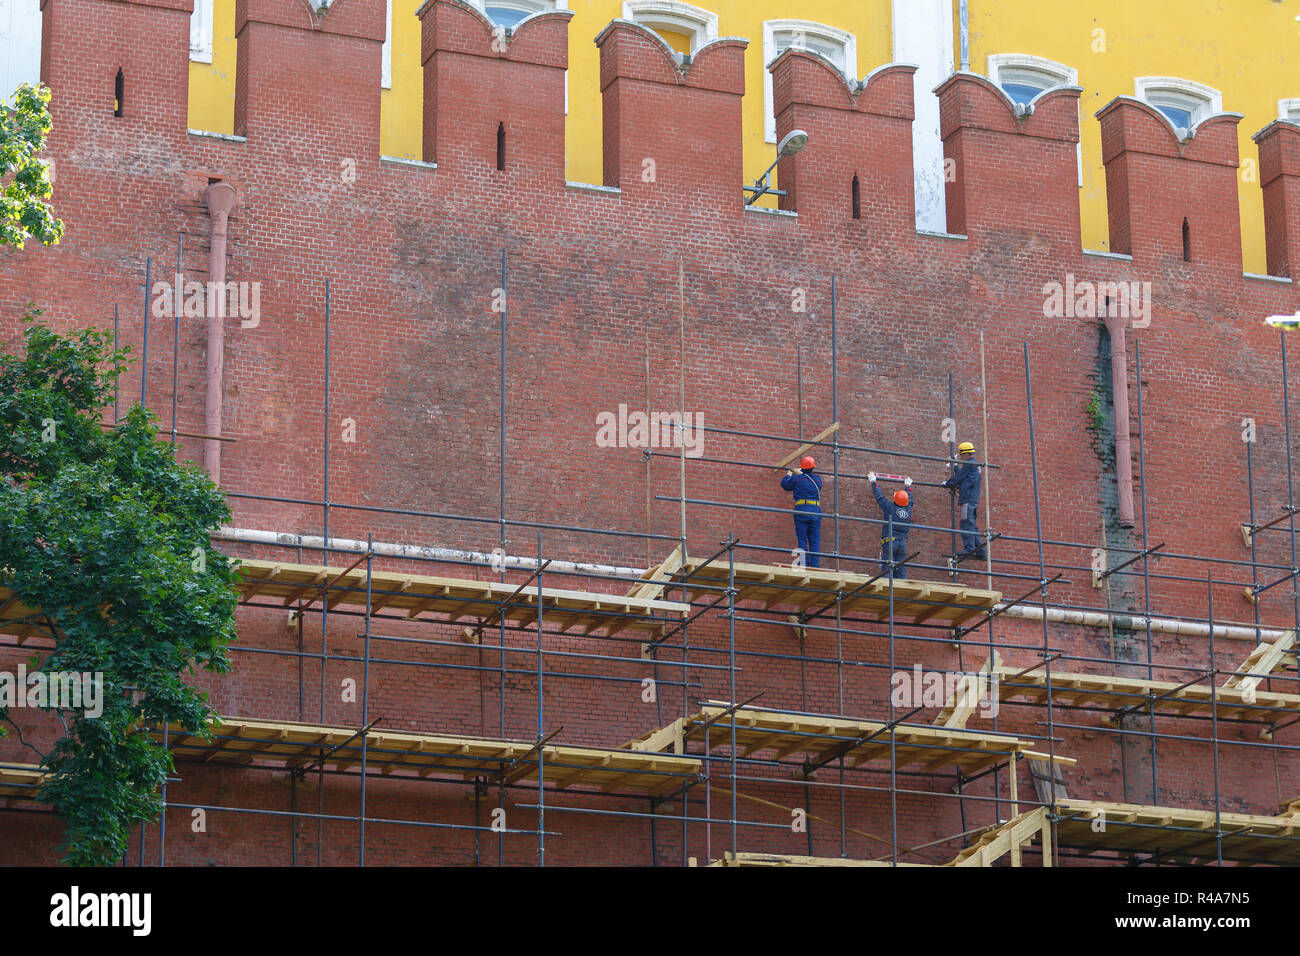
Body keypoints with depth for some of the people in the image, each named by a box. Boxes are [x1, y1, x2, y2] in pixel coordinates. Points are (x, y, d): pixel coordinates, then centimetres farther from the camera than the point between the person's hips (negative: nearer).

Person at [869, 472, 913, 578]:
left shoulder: (890, 507, -6)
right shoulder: (908, 510, 6)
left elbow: (879, 496, 4)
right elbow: (910, 499, 27)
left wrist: (873, 482, 18)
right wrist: (907, 486, 45)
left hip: (890, 542, -4)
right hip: (903, 543, 4)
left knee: (886, 568, -7)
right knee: (901, 570, 4)